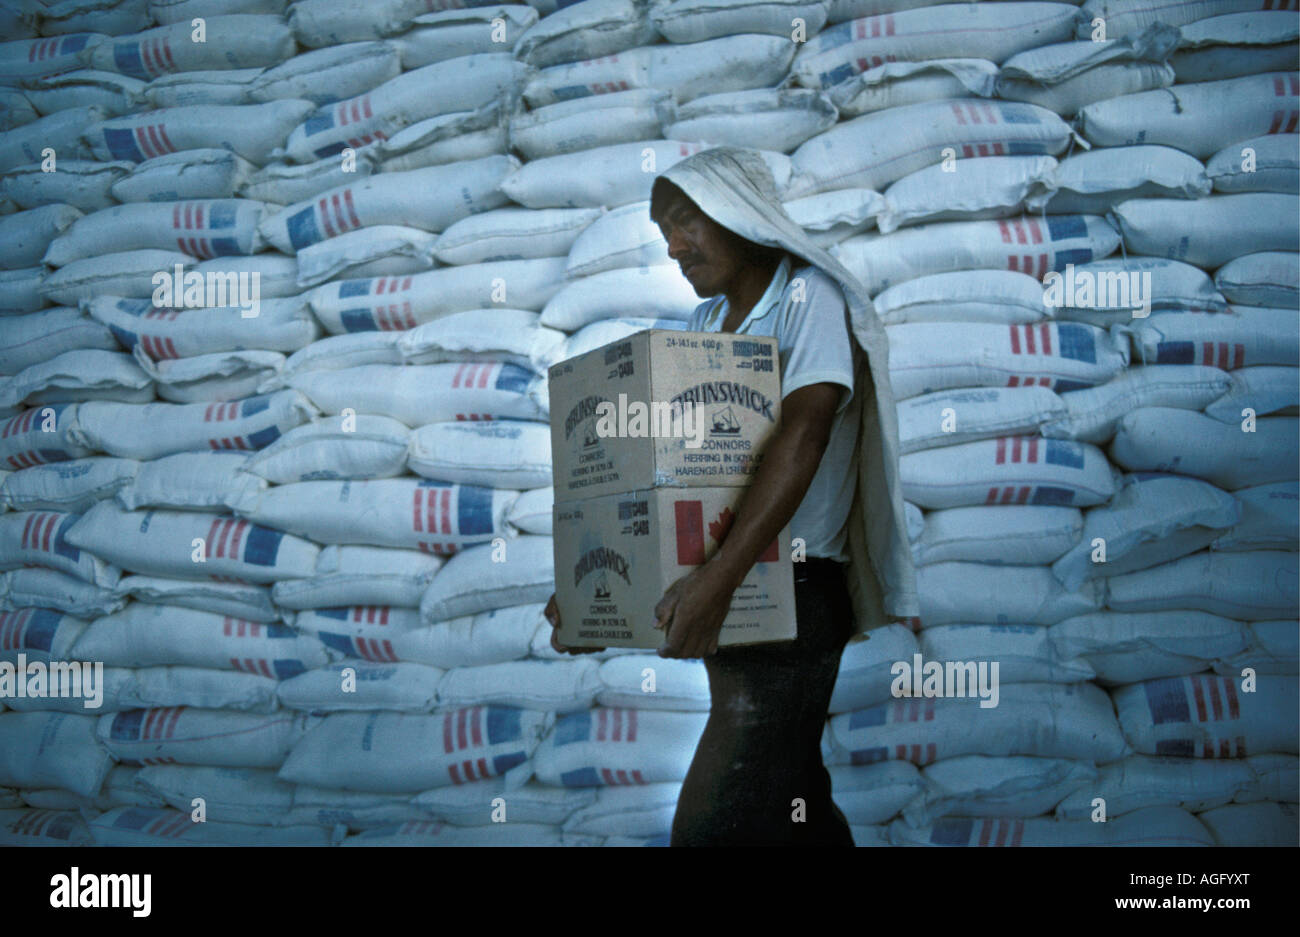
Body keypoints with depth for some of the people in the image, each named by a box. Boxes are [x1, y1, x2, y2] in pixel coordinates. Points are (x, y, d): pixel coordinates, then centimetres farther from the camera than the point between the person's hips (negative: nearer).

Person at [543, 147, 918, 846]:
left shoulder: (810, 296, -8)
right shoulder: (706, 322, 14)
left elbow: (802, 436, -24)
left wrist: (717, 577, -35)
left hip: (793, 596, -8)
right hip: (731, 603, 8)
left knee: (710, 825, -12)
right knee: (788, 801, 15)